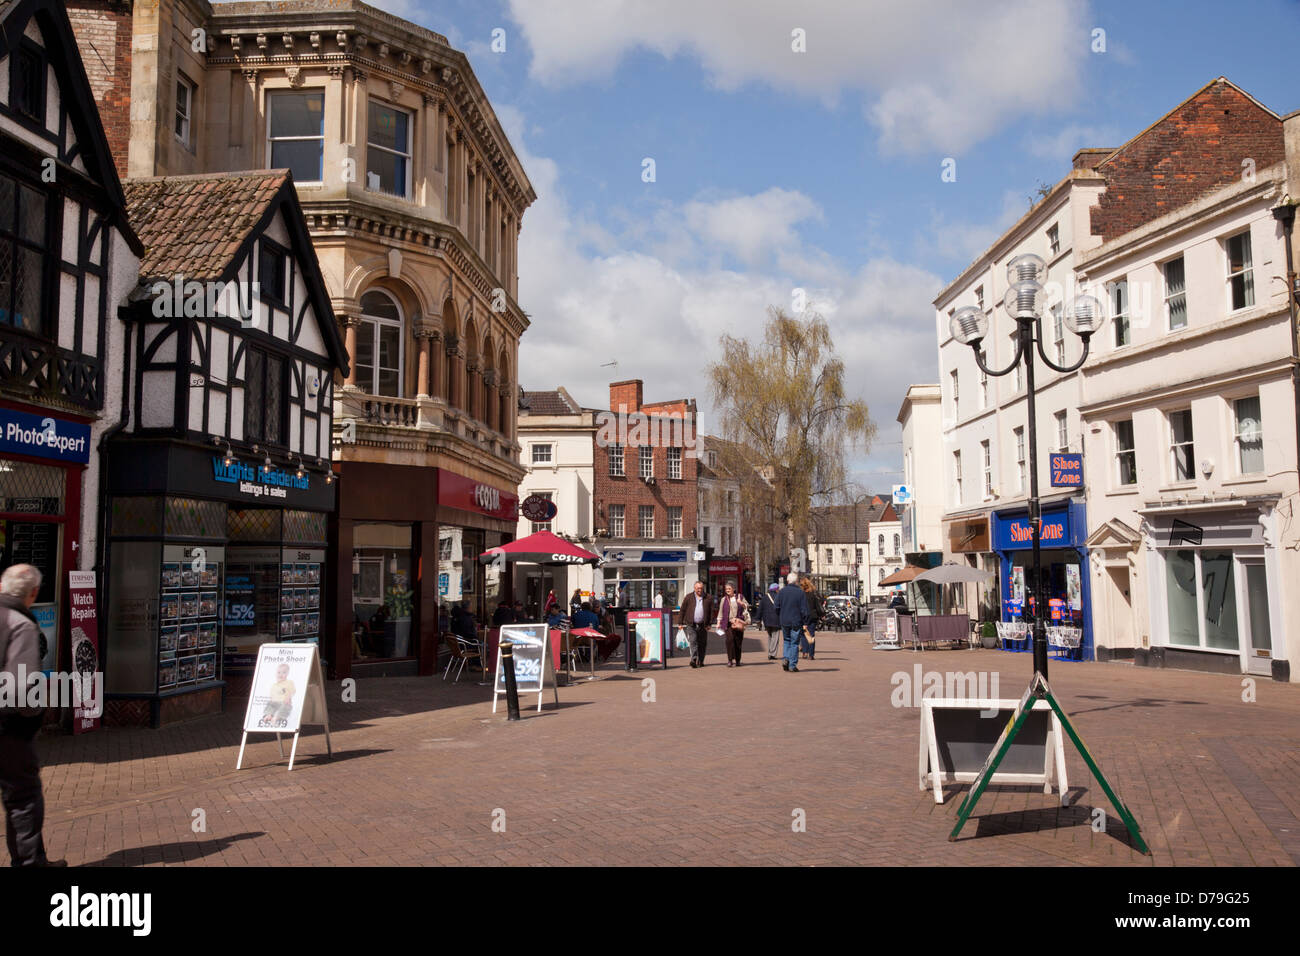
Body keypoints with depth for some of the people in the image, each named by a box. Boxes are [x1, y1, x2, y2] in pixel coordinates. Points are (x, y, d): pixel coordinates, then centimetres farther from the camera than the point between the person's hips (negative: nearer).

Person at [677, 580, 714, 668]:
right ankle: (693, 659, -23)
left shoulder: (708, 598, 7)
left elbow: (711, 611, 8)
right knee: (693, 641, -16)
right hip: (691, 625, -2)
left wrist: (710, 623, 2)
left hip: (703, 625, 2)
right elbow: (682, 610, 5)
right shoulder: (689, 597, 4)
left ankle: (700, 661, 17)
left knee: (702, 644, 6)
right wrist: (680, 623, 2)